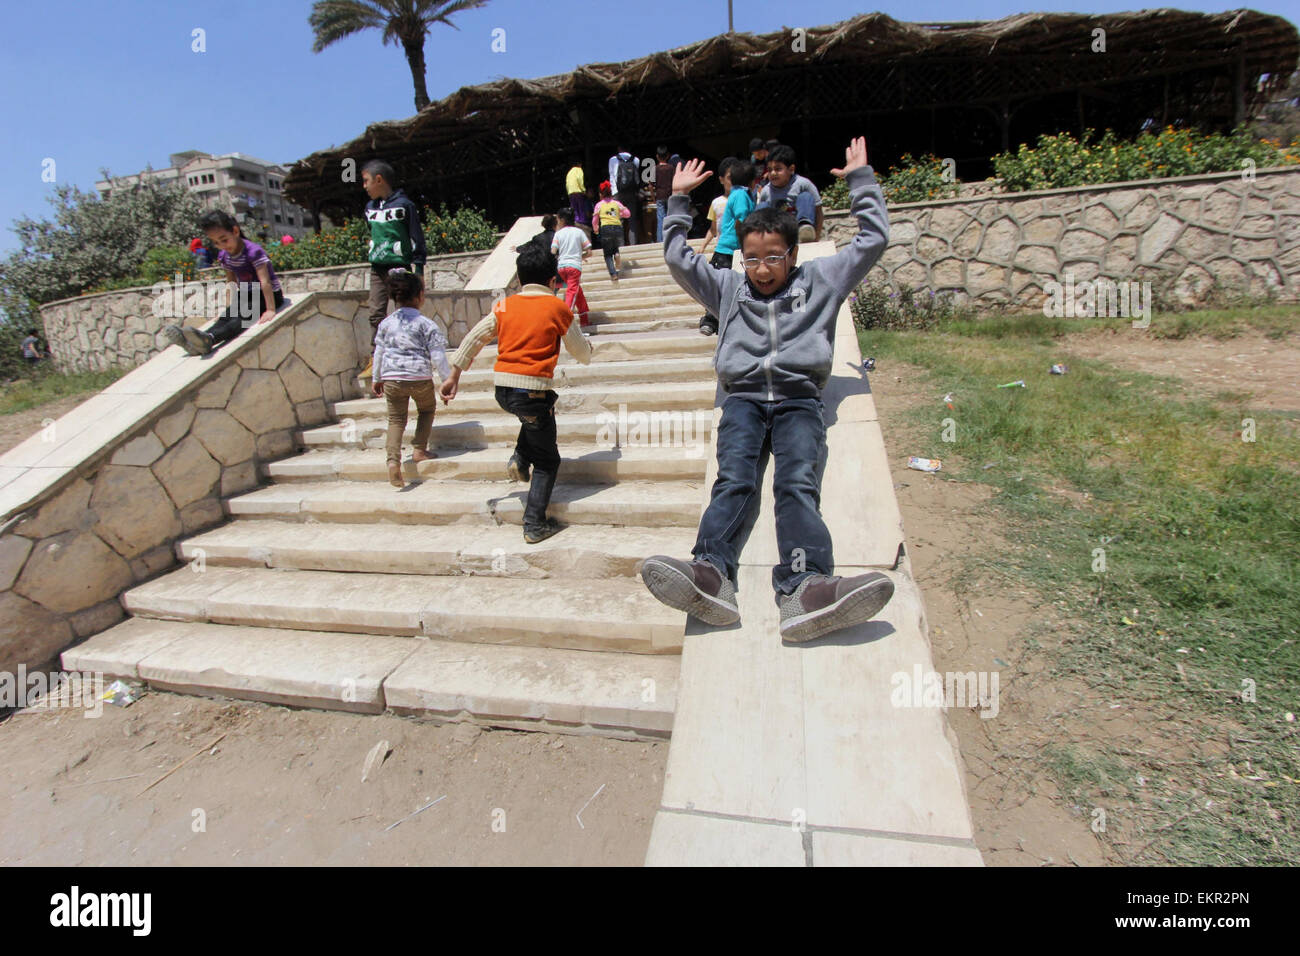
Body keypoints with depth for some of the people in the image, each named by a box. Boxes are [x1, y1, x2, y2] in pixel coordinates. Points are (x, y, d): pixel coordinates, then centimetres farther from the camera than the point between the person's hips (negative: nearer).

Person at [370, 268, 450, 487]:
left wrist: (377, 379, 25)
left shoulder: (386, 323, 7)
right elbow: (438, 357, -9)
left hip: (391, 378, 3)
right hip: (420, 378, -3)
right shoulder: (426, 324, -7)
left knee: (396, 419, 10)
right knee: (427, 410, 24)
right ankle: (420, 450, 19)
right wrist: (447, 380, -1)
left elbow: (379, 353, 14)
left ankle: (393, 460, -7)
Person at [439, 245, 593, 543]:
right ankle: (535, 525, 7)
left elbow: (474, 337, 12)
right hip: (532, 388, -5)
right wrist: (587, 349, 32)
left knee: (538, 411, 38)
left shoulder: (506, 306, 11)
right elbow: (581, 352, 9)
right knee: (547, 460, 9)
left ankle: (520, 459, 19)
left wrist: (454, 375, 18)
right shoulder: (556, 307, 0)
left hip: (502, 389, 5)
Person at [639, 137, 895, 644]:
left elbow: (873, 240, 23)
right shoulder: (728, 287, 26)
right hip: (744, 399, 1)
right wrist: (678, 199, 27)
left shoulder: (819, 280, 23)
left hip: (799, 401, -1)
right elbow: (678, 259, 26)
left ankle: (805, 588, -50)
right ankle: (711, 574, -50)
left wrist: (862, 179, 26)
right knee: (733, 480, -27)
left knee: (798, 484, -28)